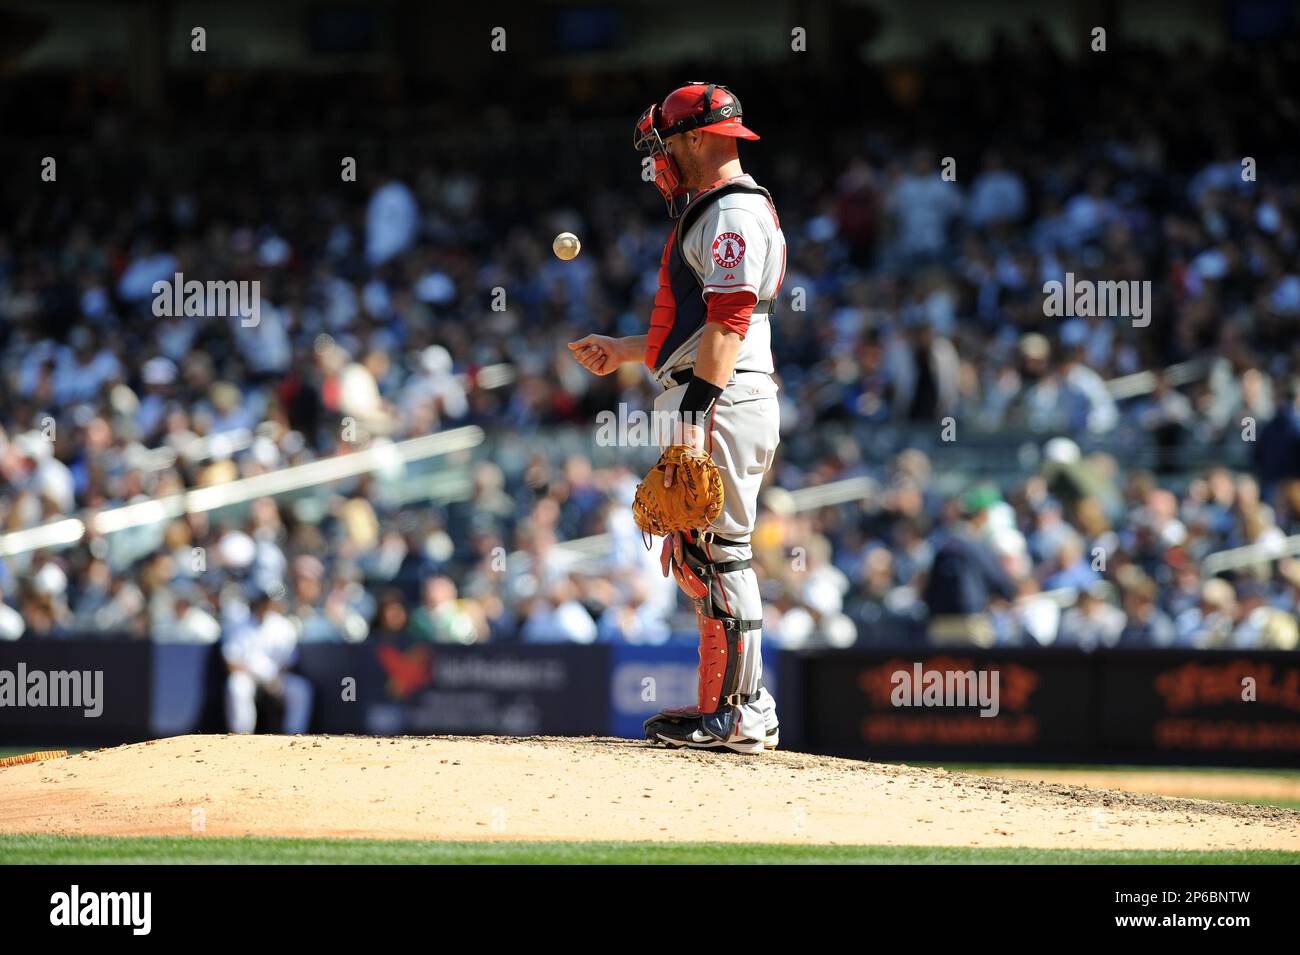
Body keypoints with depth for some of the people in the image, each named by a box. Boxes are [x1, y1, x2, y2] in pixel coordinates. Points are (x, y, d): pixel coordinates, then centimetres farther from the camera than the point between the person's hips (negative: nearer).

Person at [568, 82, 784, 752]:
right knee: (695, 558, 13)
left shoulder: (734, 211, -10)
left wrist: (695, 412, -26)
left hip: (723, 403, -11)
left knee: (718, 554, -10)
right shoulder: (714, 212, 24)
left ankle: (737, 714, -9)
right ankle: (741, 707, 16)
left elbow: (727, 321, -20)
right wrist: (623, 352, 36)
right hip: (712, 403, 11)